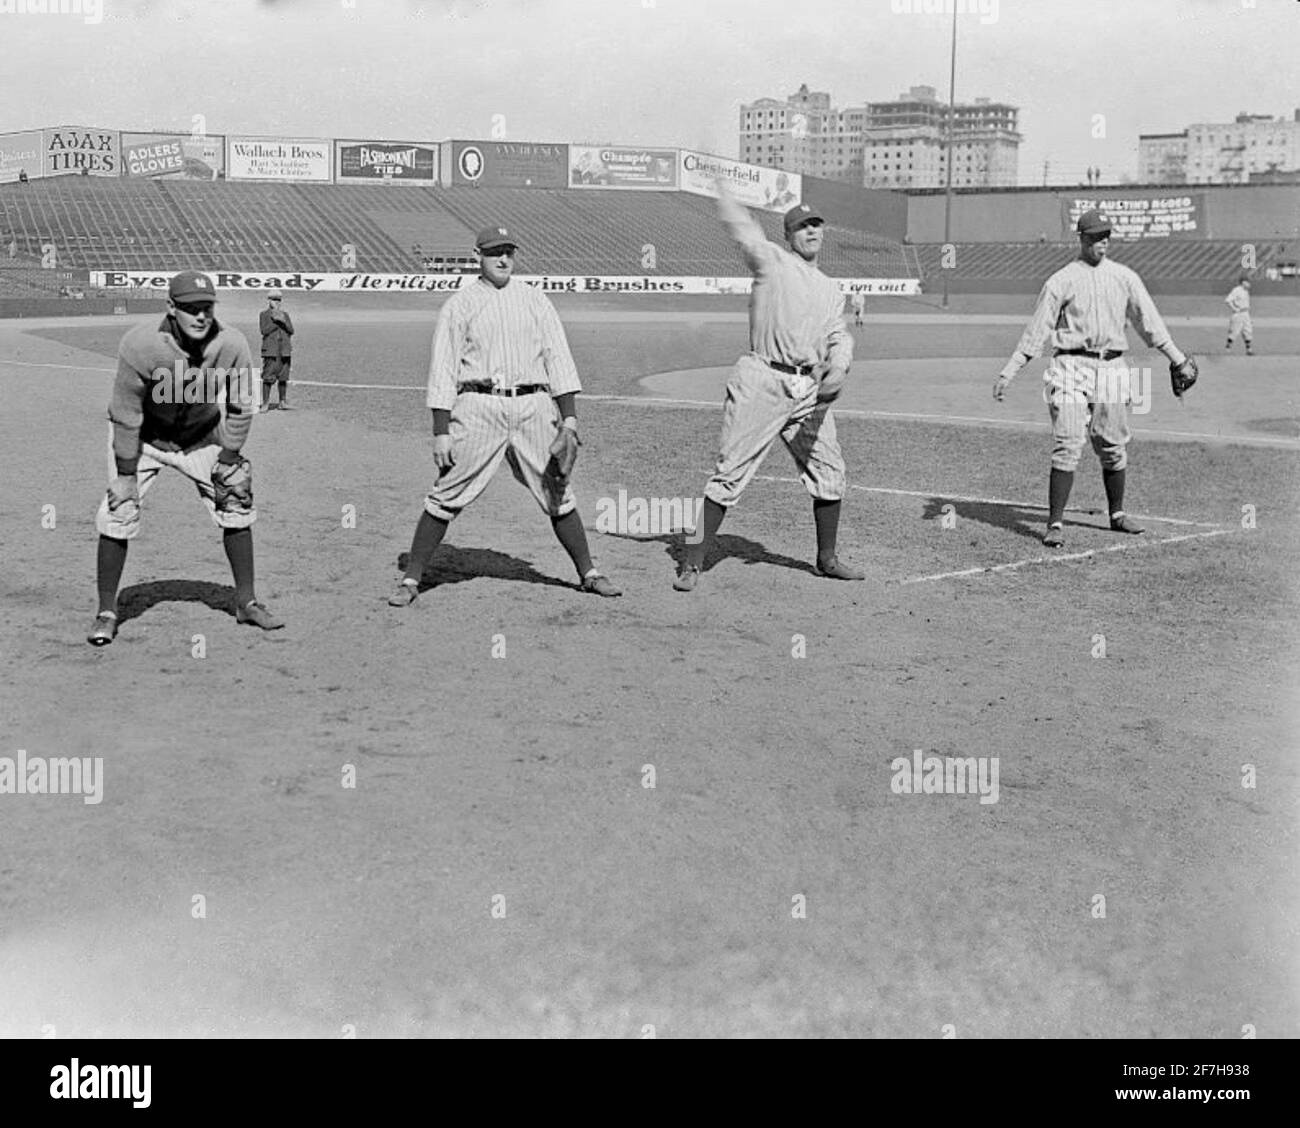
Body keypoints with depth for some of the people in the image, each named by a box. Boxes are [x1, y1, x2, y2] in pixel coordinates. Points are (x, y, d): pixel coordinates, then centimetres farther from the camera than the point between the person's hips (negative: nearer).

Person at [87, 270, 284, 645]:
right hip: (142, 436, -2)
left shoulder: (232, 346, -24)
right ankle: (106, 613, 3)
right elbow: (125, 413, -22)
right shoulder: (141, 344, -31)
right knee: (118, 513, -12)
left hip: (201, 436, 3)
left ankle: (246, 602, 15)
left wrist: (229, 458, -10)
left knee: (236, 501, -1)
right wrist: (125, 473, -19)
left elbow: (241, 406, -9)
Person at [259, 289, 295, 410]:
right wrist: (276, 321, -12)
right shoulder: (264, 314, 5)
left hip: (285, 350, 3)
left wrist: (283, 321, -10)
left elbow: (291, 330, 6)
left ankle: (283, 402, 12)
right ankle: (265, 403, -3)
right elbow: (264, 330, -8)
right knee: (268, 377, -7)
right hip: (270, 350, -3)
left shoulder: (285, 314, 15)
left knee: (283, 377, 4)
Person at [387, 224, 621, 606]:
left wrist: (569, 417, -3)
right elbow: (442, 372, 0)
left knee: (558, 494, 7)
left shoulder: (536, 300, 13)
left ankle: (588, 574, 19)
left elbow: (557, 359, 7)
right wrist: (440, 431, -8)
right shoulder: (459, 305, 4)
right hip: (478, 407, -2)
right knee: (446, 498, -5)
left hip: (533, 406, 3)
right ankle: (411, 580, 3)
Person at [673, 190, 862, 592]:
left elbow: (839, 337, 9)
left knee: (830, 473, 9)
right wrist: (718, 186, -10)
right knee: (730, 472, -8)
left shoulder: (832, 291, 21)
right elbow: (741, 227, -6)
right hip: (762, 381, -6)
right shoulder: (771, 261, 6)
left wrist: (838, 369, -10)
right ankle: (693, 563, -3)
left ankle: (827, 559, 26)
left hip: (810, 391, 6)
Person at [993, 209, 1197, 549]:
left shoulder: (1125, 277, 12)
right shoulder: (1061, 281, 1)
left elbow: (1148, 319, 13)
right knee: (1067, 447, -10)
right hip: (1071, 366, -4)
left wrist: (1176, 357, 7)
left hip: (1110, 368, 4)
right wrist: (1008, 372, -8)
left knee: (1113, 447, 10)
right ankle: (1055, 524, -9)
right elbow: (1036, 330, -2)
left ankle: (1117, 514, 25)